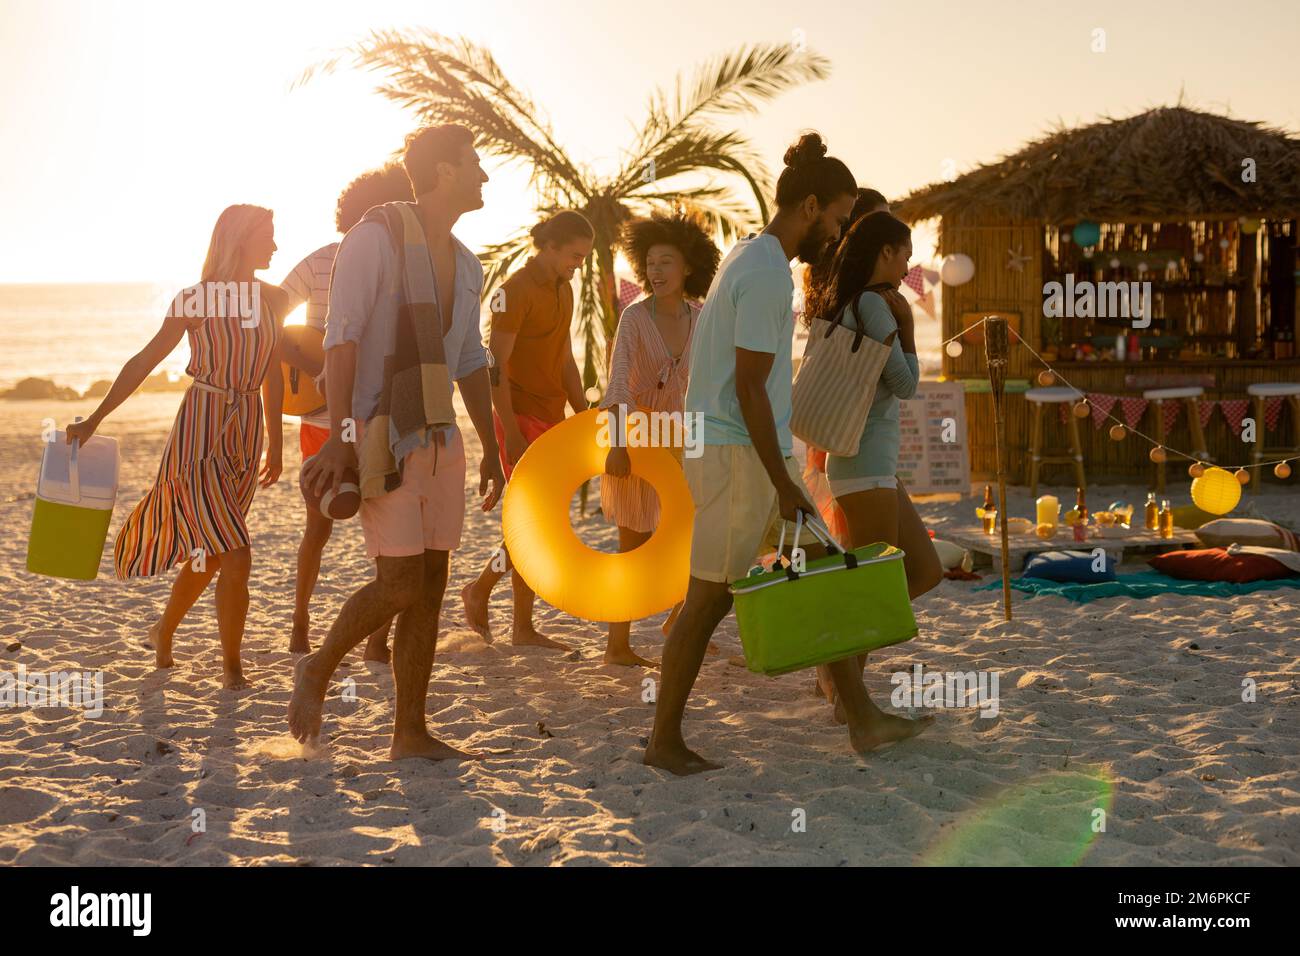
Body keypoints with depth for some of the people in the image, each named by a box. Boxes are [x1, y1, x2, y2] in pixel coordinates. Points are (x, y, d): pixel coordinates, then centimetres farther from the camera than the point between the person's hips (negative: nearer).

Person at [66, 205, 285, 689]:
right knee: (236, 557, -13)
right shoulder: (194, 299, -7)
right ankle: (232, 667, 3)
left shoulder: (269, 298, 7)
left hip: (246, 436, 6)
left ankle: (164, 631, 40)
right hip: (198, 436, -6)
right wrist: (93, 421, -2)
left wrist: (275, 445, 17)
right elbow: (143, 362, -2)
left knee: (208, 554, 15)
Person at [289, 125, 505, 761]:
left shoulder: (466, 265, 16)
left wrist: (491, 451, 21)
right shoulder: (376, 238, -7)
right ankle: (317, 670, 13)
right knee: (400, 584, -11)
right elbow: (342, 338, -14)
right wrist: (339, 437, -22)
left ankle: (411, 735, 11)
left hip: (441, 442, 7)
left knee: (430, 589, 5)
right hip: (383, 439, -7)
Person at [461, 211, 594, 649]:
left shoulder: (563, 291, 13)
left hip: (552, 419, 8)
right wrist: (511, 435, -21)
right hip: (521, 418, -8)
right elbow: (495, 366, -17)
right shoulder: (515, 291, -13)